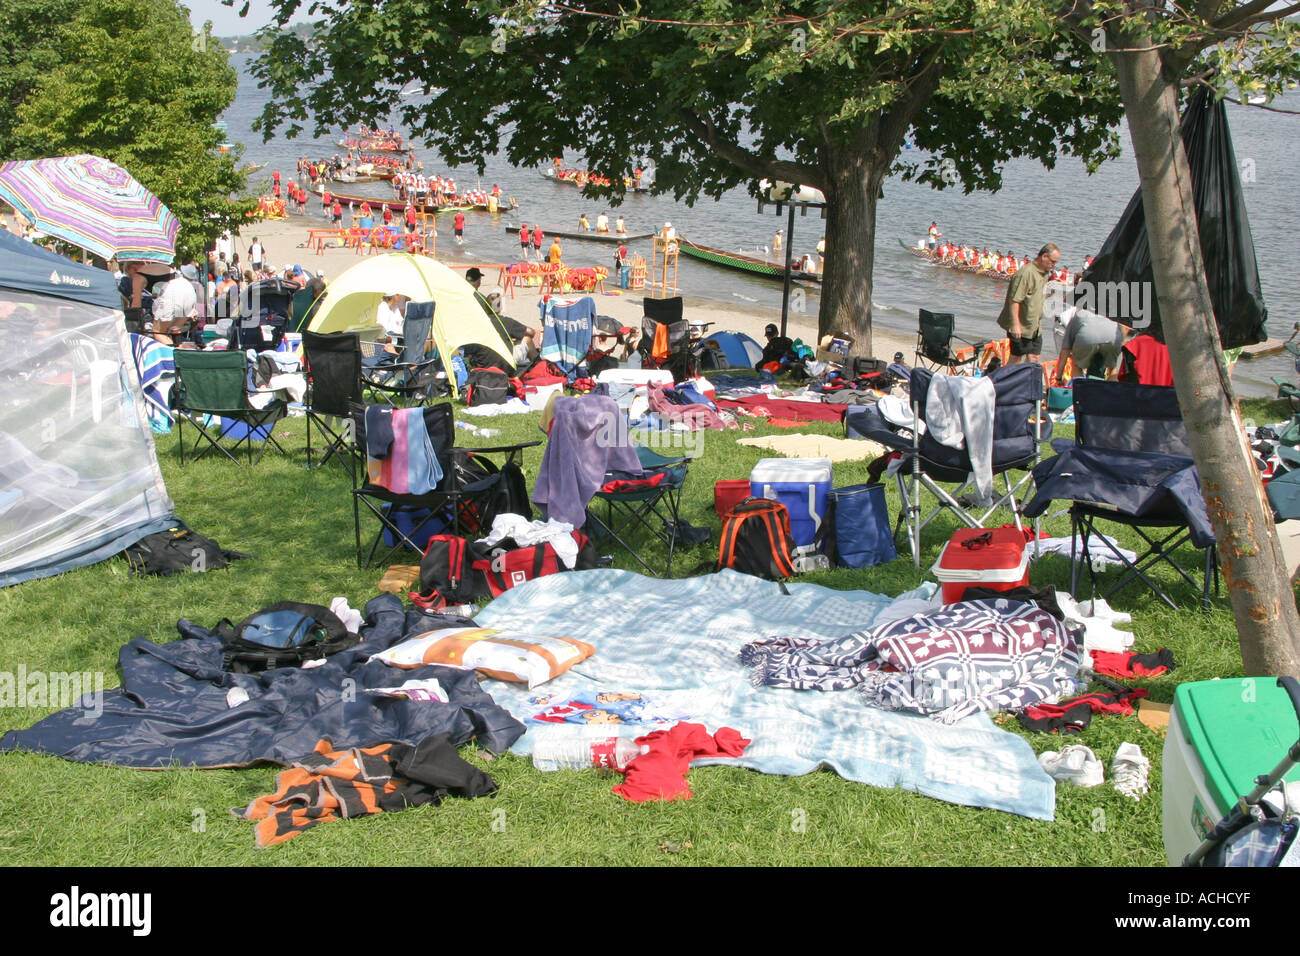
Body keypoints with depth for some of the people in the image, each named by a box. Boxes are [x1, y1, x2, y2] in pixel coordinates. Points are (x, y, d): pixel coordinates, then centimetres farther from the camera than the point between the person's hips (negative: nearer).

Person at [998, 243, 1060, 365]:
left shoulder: (1045, 273, 11)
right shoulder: (1026, 273, -19)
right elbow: (1014, 300, -23)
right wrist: (1015, 324, -25)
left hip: (1036, 327, 9)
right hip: (1021, 327, -9)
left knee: (1034, 359, 7)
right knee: (1017, 358, -1)